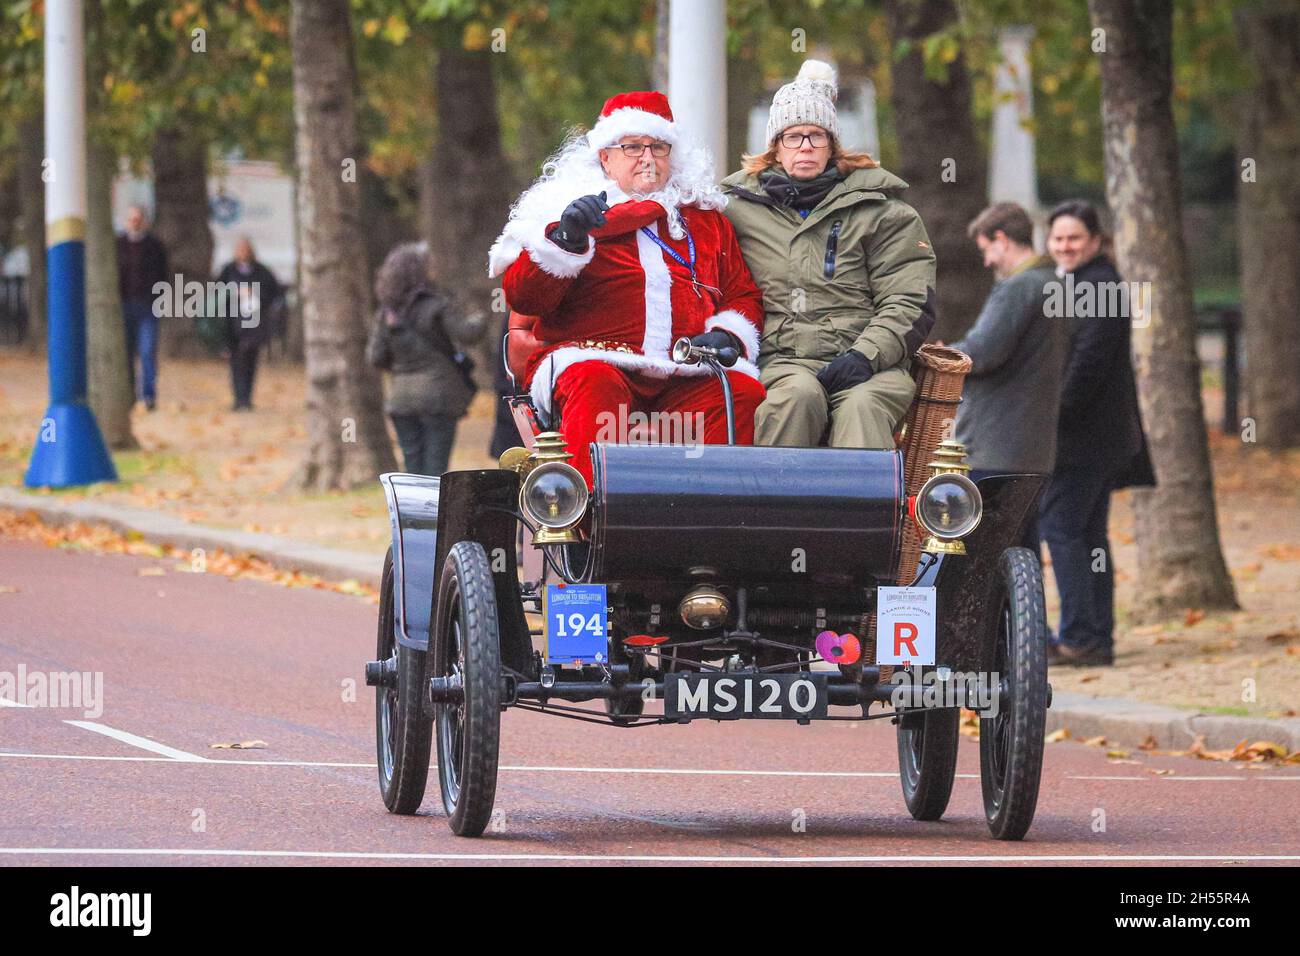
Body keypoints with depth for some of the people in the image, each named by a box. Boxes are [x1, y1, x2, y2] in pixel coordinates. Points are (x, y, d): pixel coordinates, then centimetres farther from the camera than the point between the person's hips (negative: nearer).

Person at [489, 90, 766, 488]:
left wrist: (727, 335, 3)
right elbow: (522, 295, 5)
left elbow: (744, 295, 26)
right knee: (595, 386, -38)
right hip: (595, 357, -3)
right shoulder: (572, 208, 17)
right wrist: (566, 240, -13)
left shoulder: (704, 216, 27)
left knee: (745, 392, -28)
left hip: (688, 377, 3)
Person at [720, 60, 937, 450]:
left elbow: (910, 302, 7)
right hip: (781, 359, 1)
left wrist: (864, 355, -11)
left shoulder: (878, 208, 15)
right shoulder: (739, 205, 19)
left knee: (860, 406, -35)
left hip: (867, 363, -1)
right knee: (798, 394, -35)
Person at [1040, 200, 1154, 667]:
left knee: (1060, 527, -11)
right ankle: (1097, 638, 12)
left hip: (1083, 434, -10)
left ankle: (1079, 636, -12)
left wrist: (1055, 414, -20)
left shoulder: (1097, 286, -13)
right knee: (1088, 535, 10)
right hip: (1098, 436, 10)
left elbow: (1089, 360, -20)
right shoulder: (1069, 284, 19)